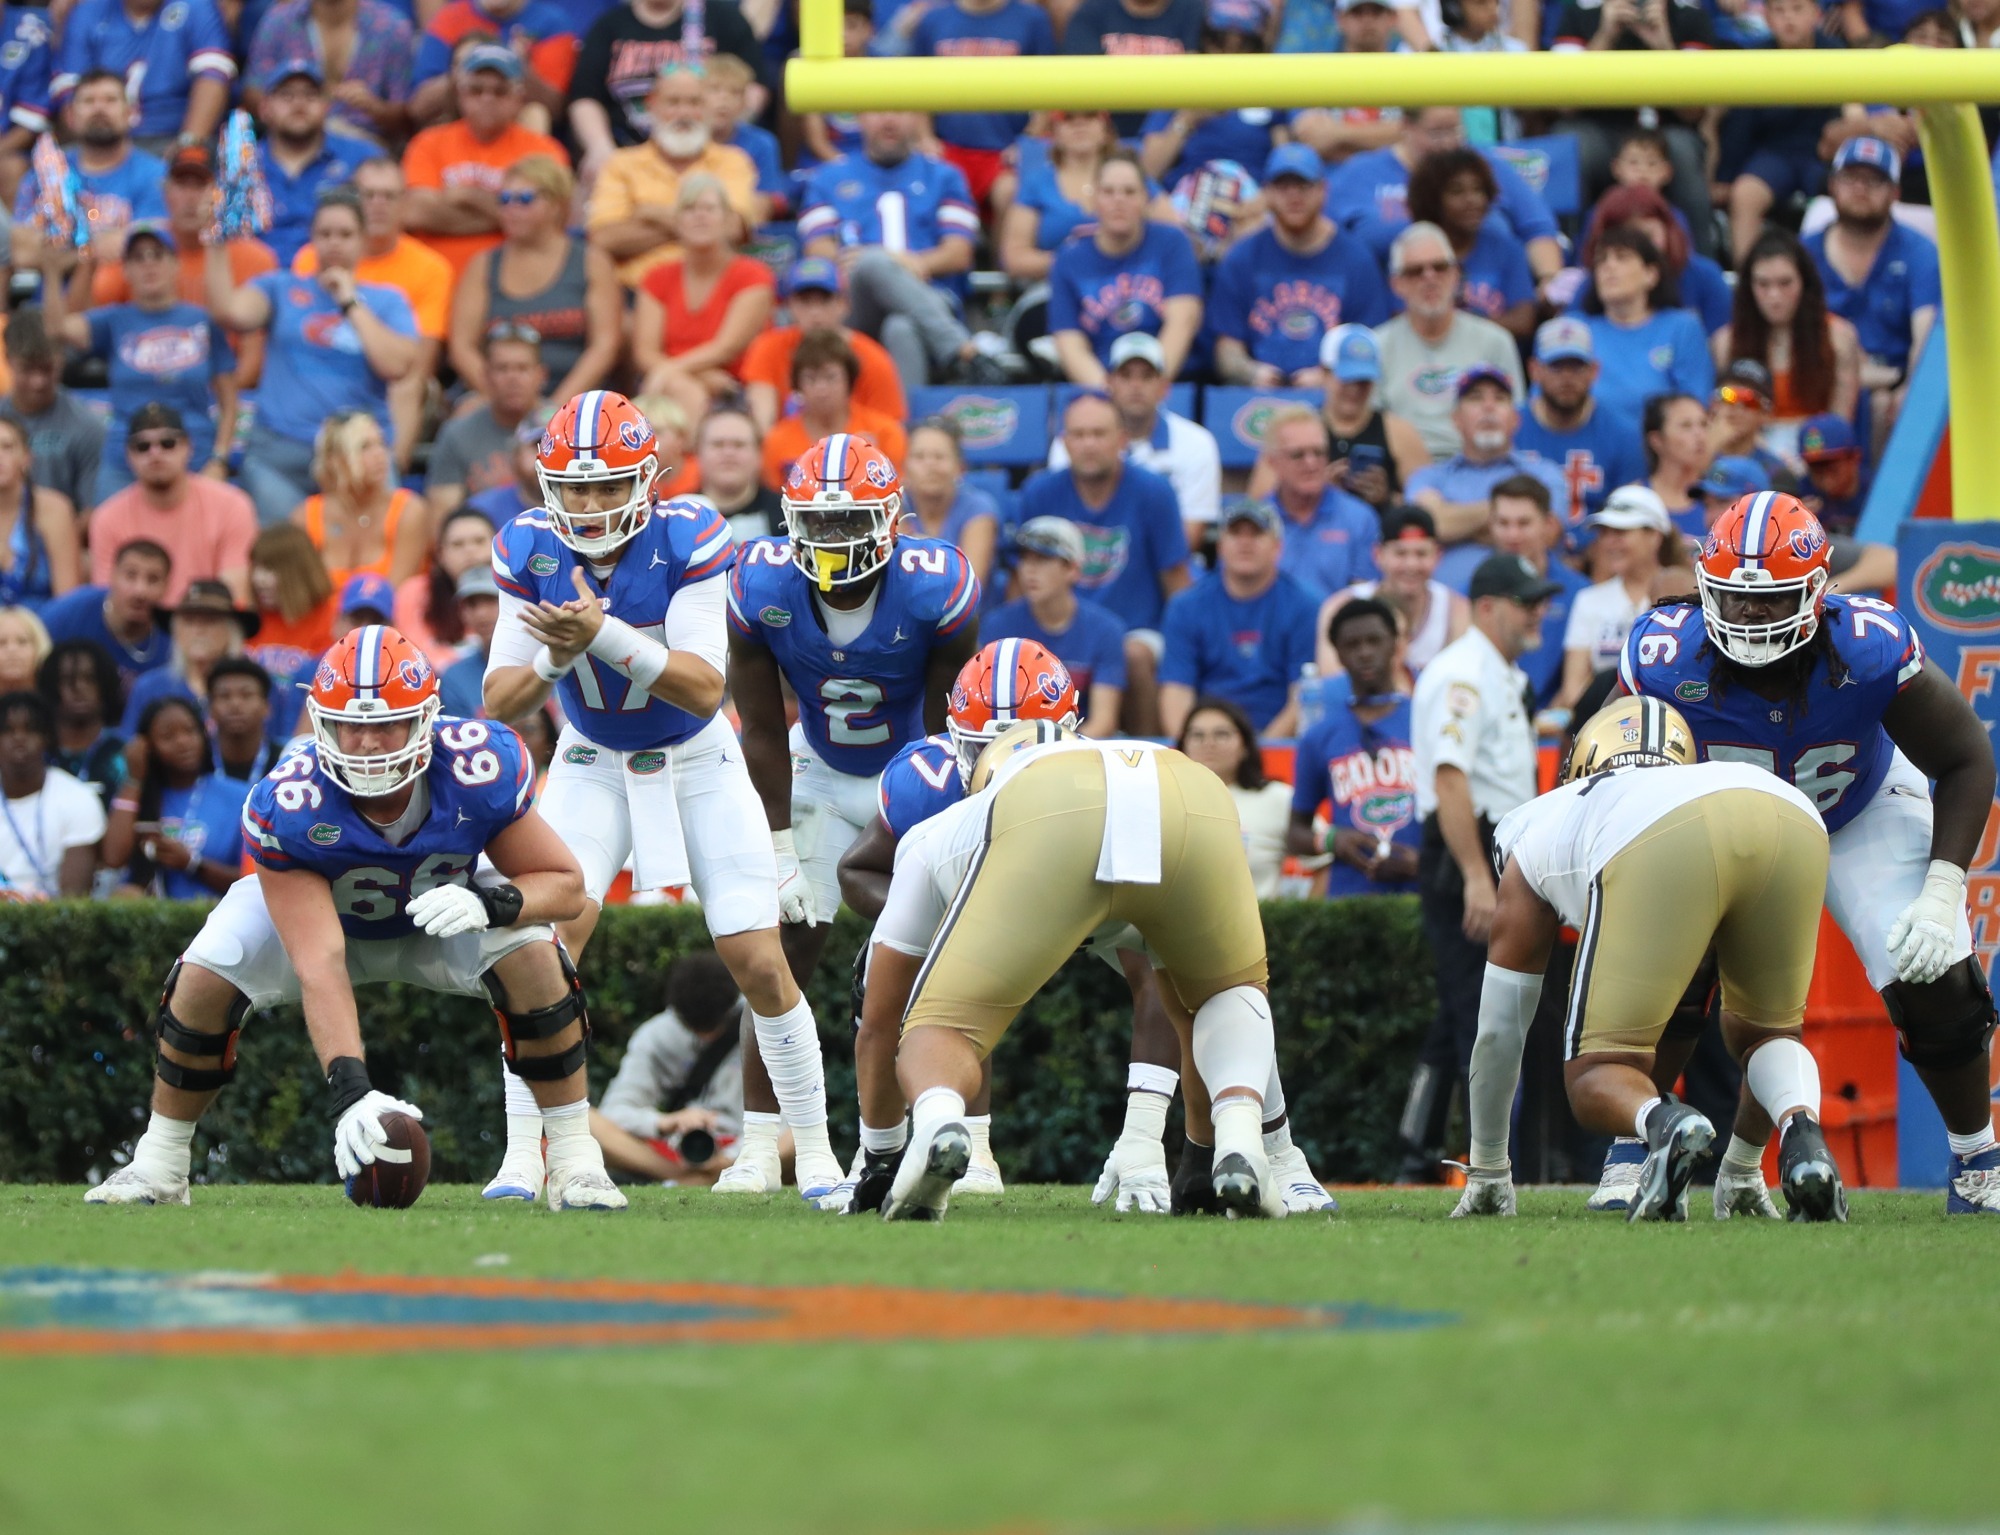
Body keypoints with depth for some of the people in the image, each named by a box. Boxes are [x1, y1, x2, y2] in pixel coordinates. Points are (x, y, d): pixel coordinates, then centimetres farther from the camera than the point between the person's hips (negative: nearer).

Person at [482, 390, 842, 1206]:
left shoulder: (687, 539, -24)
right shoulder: (531, 551, -16)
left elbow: (705, 689, -30)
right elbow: (498, 702, -15)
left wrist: (606, 636, -44)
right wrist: (554, 657, -37)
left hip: (698, 764, -1)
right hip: (594, 767, 1)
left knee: (761, 966, -4)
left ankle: (815, 1148, 14)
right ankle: (522, 1155, -14)